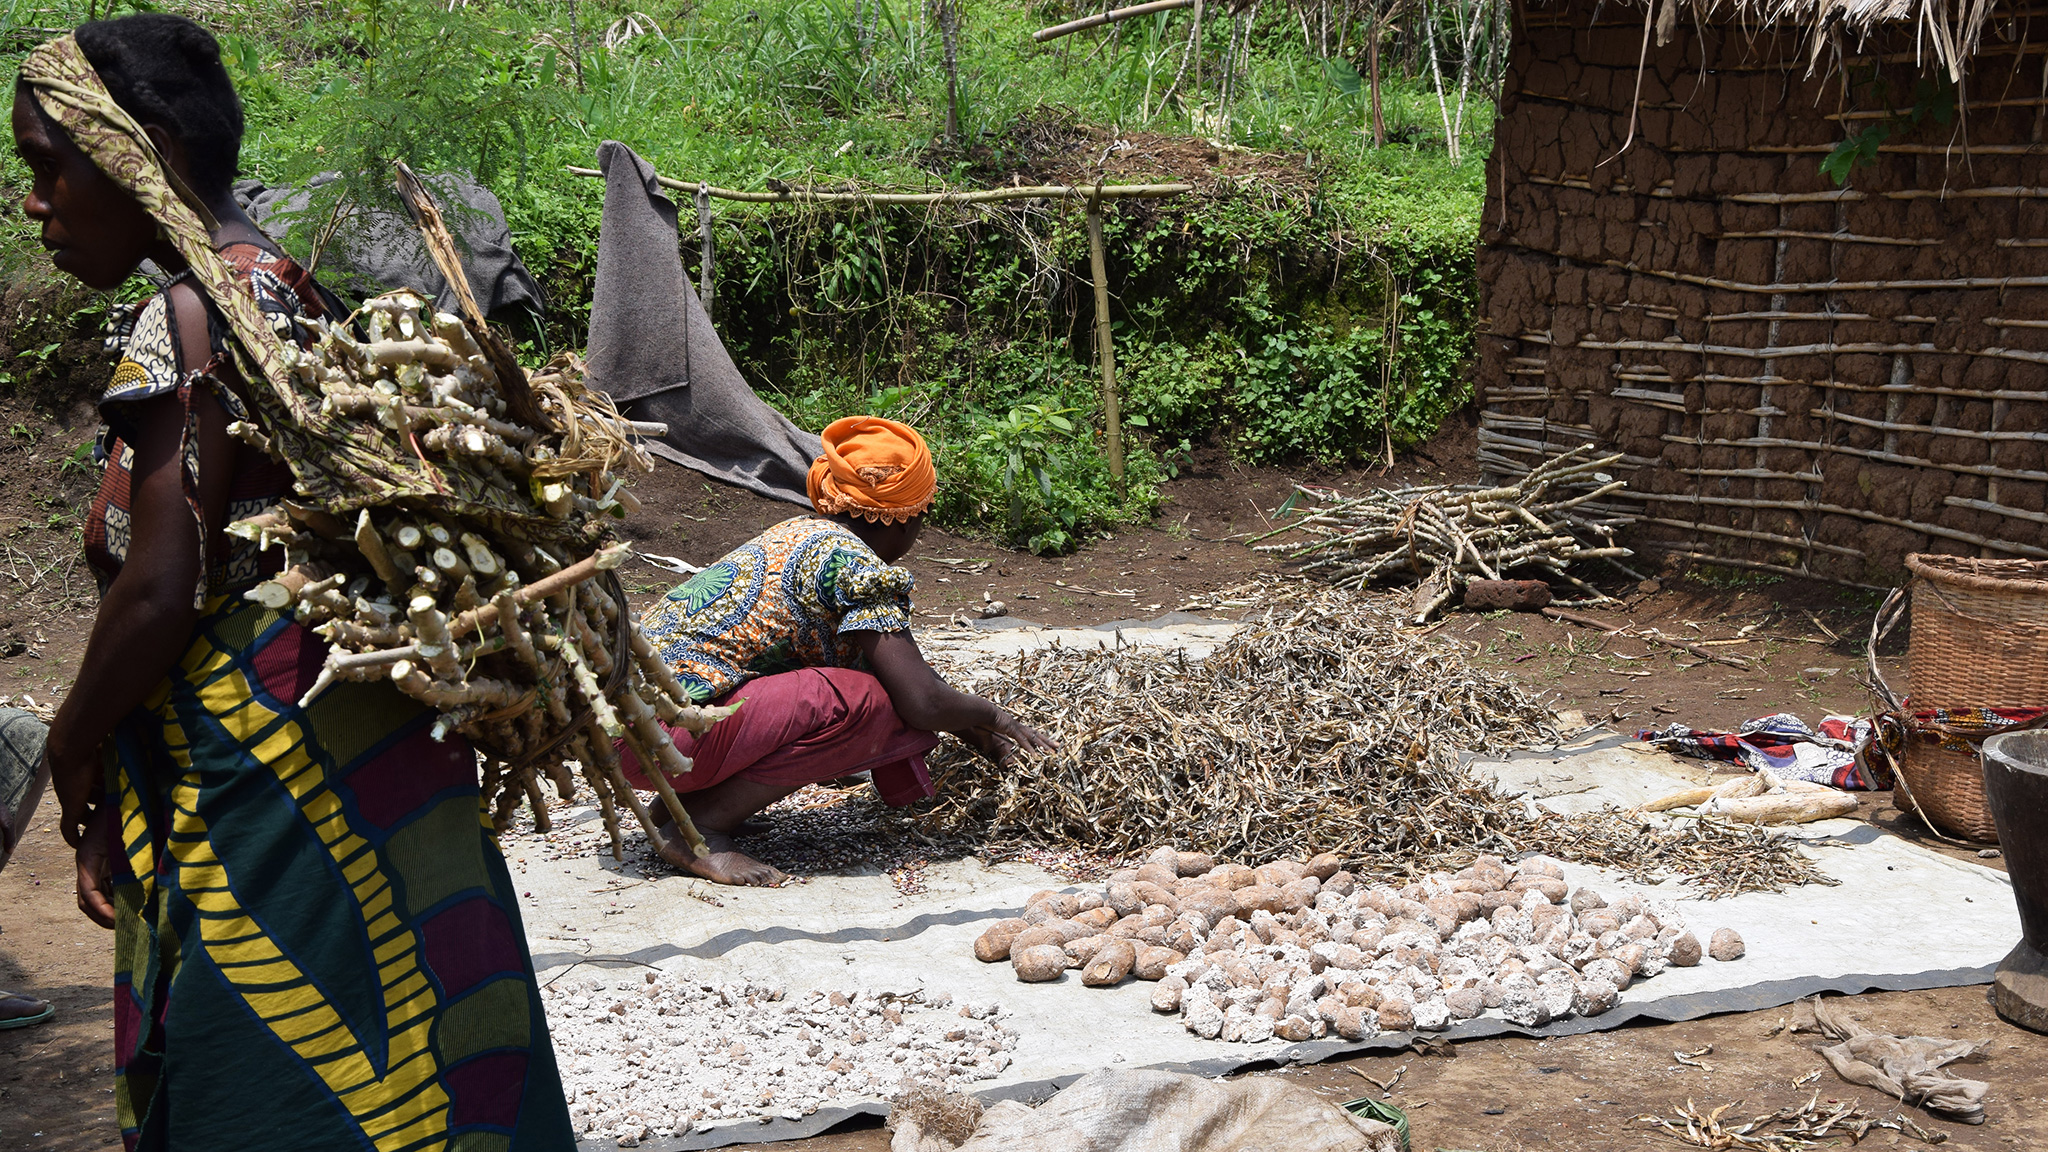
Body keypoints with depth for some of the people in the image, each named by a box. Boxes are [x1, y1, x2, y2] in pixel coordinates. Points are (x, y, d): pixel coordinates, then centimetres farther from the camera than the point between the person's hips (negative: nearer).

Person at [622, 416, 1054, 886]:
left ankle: (686, 800, 8)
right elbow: (923, 702, -16)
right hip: (658, 730, -9)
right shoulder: (855, 562, -12)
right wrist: (990, 715, 6)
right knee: (865, 703, -16)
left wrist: (979, 737, 28)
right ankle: (696, 826, -10)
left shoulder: (802, 534, 16)